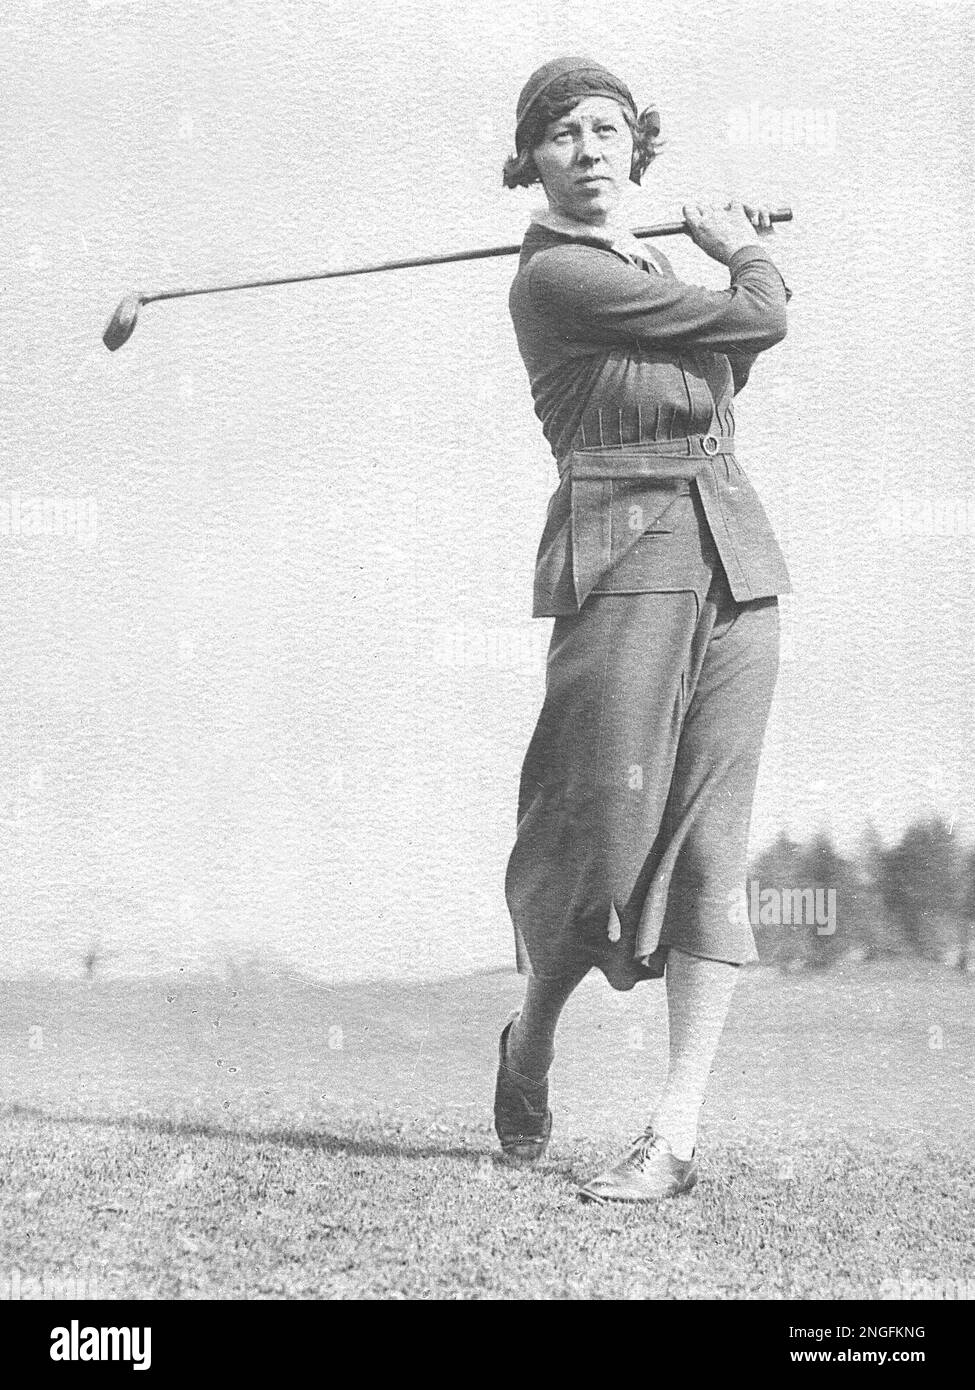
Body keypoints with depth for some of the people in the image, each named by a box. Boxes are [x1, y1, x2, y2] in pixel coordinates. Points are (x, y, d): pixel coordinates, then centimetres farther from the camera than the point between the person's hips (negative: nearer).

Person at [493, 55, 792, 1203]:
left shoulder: (649, 272, 18)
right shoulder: (555, 278, -7)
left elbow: (726, 367, 34)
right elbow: (760, 321, -7)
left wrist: (739, 259, 24)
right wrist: (749, 257, 13)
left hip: (735, 552, 7)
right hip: (623, 560, -7)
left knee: (709, 840, -1)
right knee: (605, 827, -7)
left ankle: (677, 1133, 1)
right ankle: (529, 1042, 23)